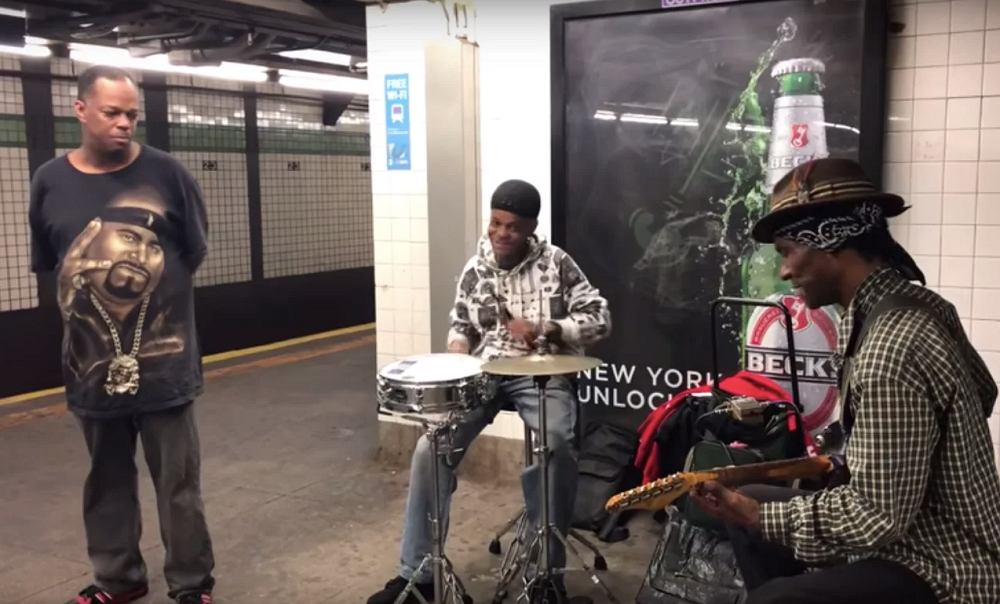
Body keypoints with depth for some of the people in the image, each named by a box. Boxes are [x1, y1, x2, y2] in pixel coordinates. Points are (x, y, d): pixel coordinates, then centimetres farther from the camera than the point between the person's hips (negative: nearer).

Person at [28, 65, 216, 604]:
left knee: (178, 483, 5)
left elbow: (195, 253, 4)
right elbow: (48, 267, 11)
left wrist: (154, 298, 7)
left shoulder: (165, 173, -4)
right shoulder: (50, 182, 2)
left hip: (163, 360, -2)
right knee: (107, 480, 17)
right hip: (91, 362, 3)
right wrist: (96, 304, 7)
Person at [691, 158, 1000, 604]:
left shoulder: (893, 350, -28)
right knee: (750, 503, 16)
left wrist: (758, 516, -17)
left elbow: (879, 517, -27)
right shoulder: (905, 302, 2)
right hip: (927, 534, 10)